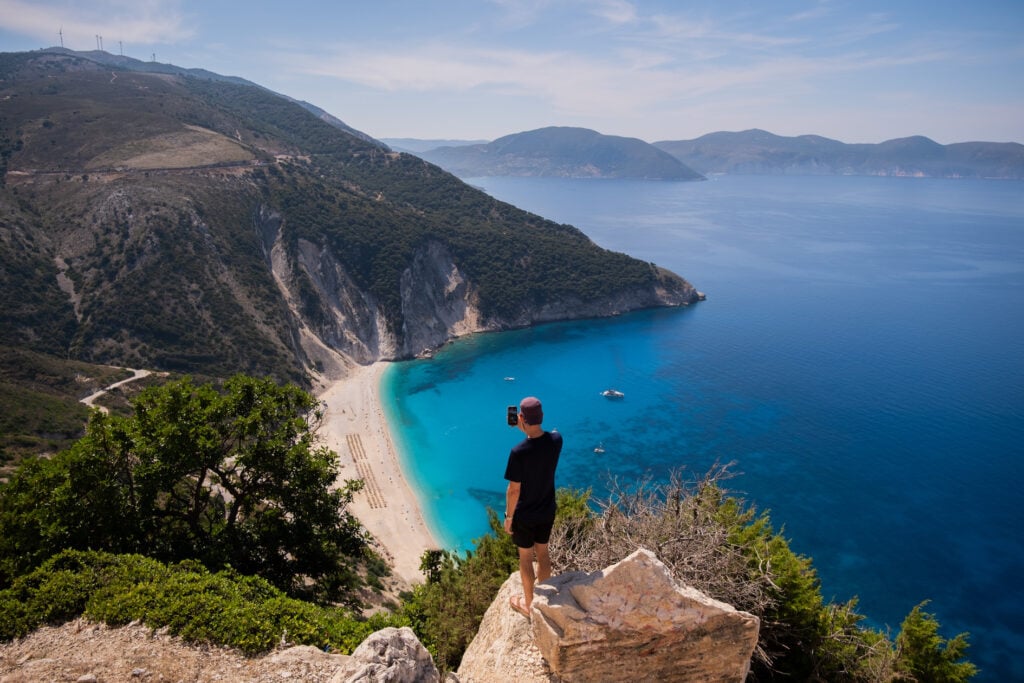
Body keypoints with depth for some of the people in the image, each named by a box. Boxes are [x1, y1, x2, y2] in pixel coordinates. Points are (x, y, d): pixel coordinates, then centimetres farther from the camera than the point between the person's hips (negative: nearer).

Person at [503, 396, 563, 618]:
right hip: (547, 511, 5)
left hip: (524, 515, -5)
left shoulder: (518, 452, -31)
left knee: (526, 558, 16)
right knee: (542, 552, 24)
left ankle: (528, 604, 34)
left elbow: (514, 490, -22)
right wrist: (525, 429, -2)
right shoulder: (556, 440, -16)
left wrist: (508, 516, -7)